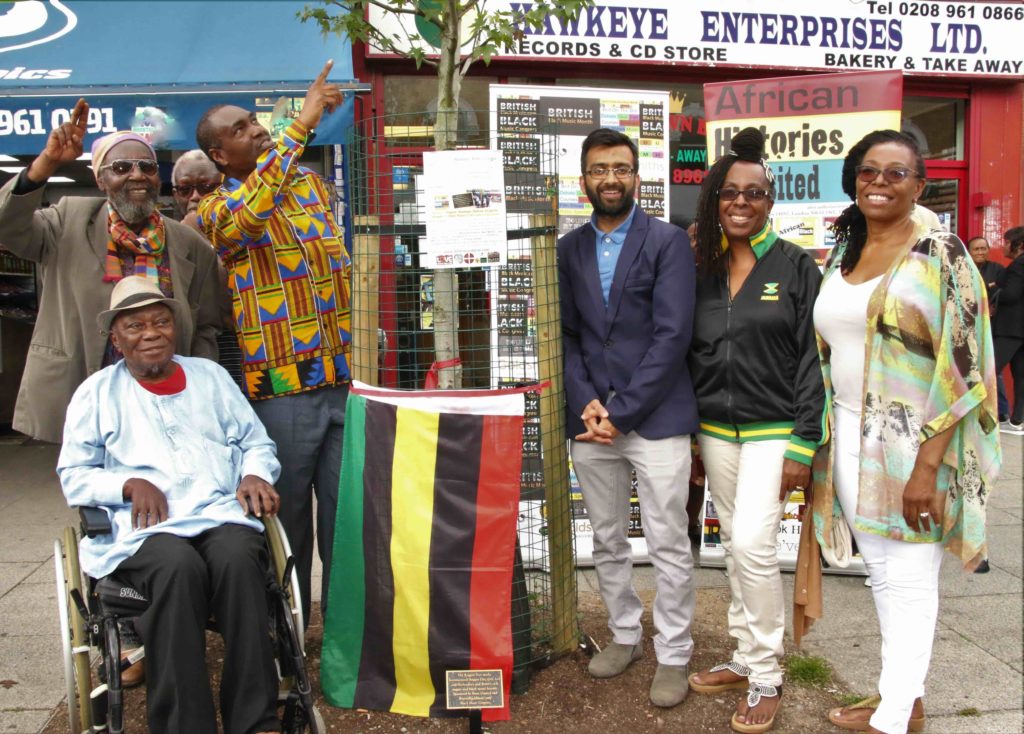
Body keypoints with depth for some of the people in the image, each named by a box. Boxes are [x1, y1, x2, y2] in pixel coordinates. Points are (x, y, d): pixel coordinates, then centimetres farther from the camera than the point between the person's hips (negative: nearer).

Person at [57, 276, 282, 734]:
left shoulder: (210, 375, 23)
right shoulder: (97, 393, 17)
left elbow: (257, 443, 22)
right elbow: (73, 475, 11)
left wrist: (255, 473, -1)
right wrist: (130, 484, -8)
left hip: (222, 515, 2)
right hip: (143, 529, -1)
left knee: (239, 557, -34)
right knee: (178, 566, -37)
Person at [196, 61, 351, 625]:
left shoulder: (308, 181, 14)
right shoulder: (218, 209, -4)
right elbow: (252, 210, -29)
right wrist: (302, 123, -28)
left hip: (343, 376, 5)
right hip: (282, 388, -4)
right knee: (289, 511, 6)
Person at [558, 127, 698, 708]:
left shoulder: (669, 242, -2)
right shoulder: (570, 249, 10)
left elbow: (672, 335, -10)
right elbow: (565, 334, 8)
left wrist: (621, 410, -14)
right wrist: (585, 403, -8)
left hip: (656, 419, -4)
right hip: (590, 420, 4)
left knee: (670, 546, 3)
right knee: (608, 543, 15)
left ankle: (674, 654, 19)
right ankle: (625, 634, 33)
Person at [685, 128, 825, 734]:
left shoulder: (797, 267, -5)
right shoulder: (705, 269, 8)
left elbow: (811, 361, -7)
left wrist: (803, 447, -12)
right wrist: (688, 435, 10)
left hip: (773, 431, -5)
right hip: (715, 431, 5)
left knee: (753, 545, -11)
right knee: (736, 547, 12)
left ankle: (767, 676, 5)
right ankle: (747, 658, 26)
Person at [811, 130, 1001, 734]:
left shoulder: (939, 254, -9)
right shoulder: (841, 259, 11)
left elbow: (963, 367, -14)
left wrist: (927, 464, -19)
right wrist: (818, 446, 12)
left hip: (913, 444, -6)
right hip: (851, 439, 6)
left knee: (908, 581, 2)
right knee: (881, 572, 14)